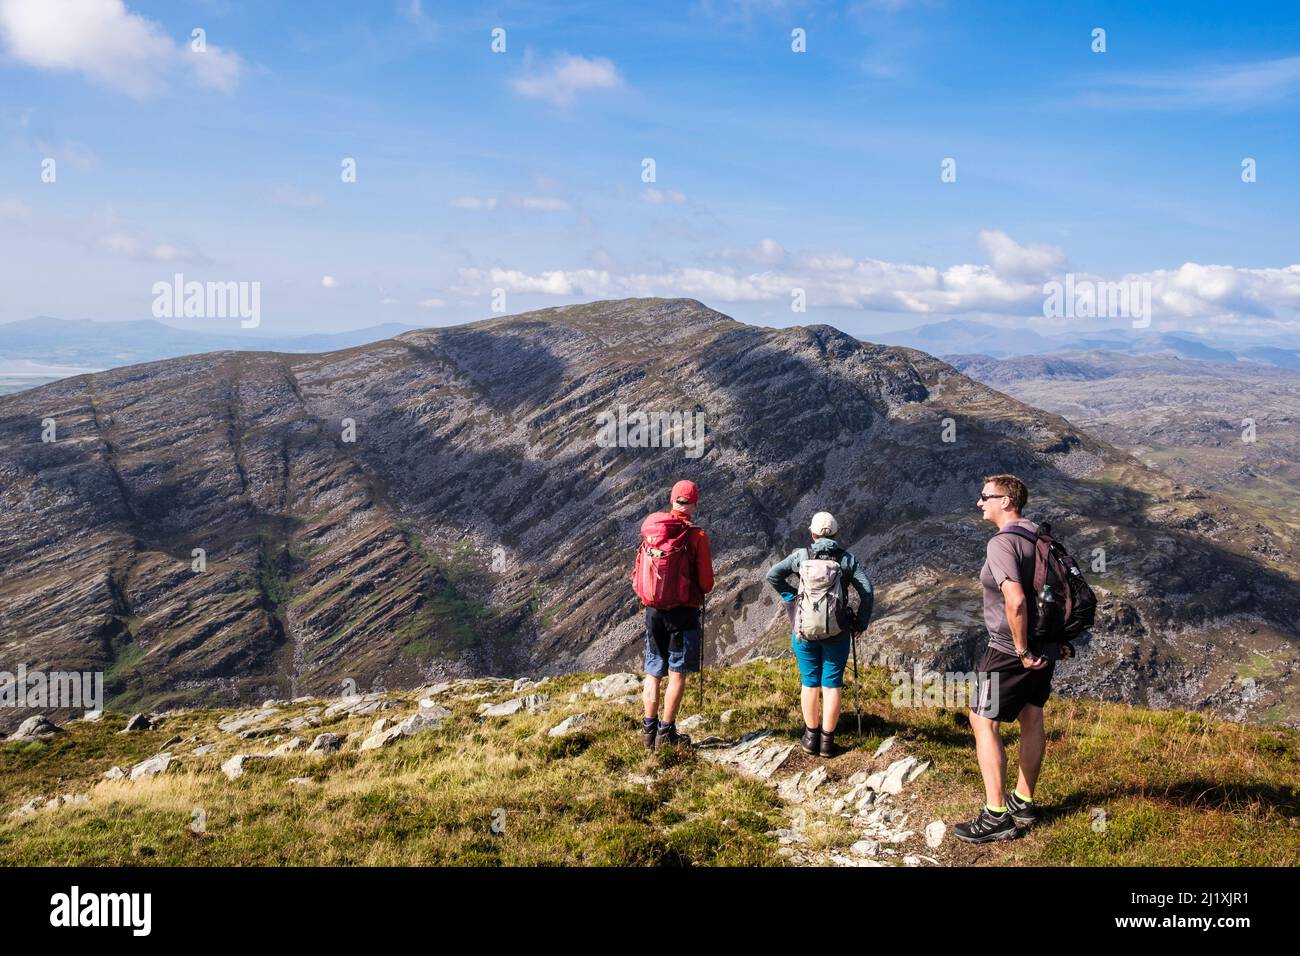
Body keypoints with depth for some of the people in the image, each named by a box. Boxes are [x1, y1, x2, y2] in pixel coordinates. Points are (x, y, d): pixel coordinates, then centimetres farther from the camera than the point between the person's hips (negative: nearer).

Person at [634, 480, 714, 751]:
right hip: (683, 610, -4)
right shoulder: (696, 535, -13)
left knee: (653, 672, 15)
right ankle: (666, 733, 7)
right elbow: (706, 583, -9)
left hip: (652, 609, 4)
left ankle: (649, 729, 19)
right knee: (677, 674, 5)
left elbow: (639, 574, 5)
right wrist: (698, 590, 12)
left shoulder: (650, 528, -1)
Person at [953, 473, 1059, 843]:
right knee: (1031, 719, 17)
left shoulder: (1001, 543, -20)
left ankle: (996, 816, 0)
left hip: (1009, 650, -9)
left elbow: (1015, 601, -31)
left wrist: (1023, 652, -21)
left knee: (983, 723, -2)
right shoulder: (1039, 537, 8)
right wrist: (1059, 638, 18)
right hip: (1045, 645, 9)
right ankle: (1023, 802, 30)